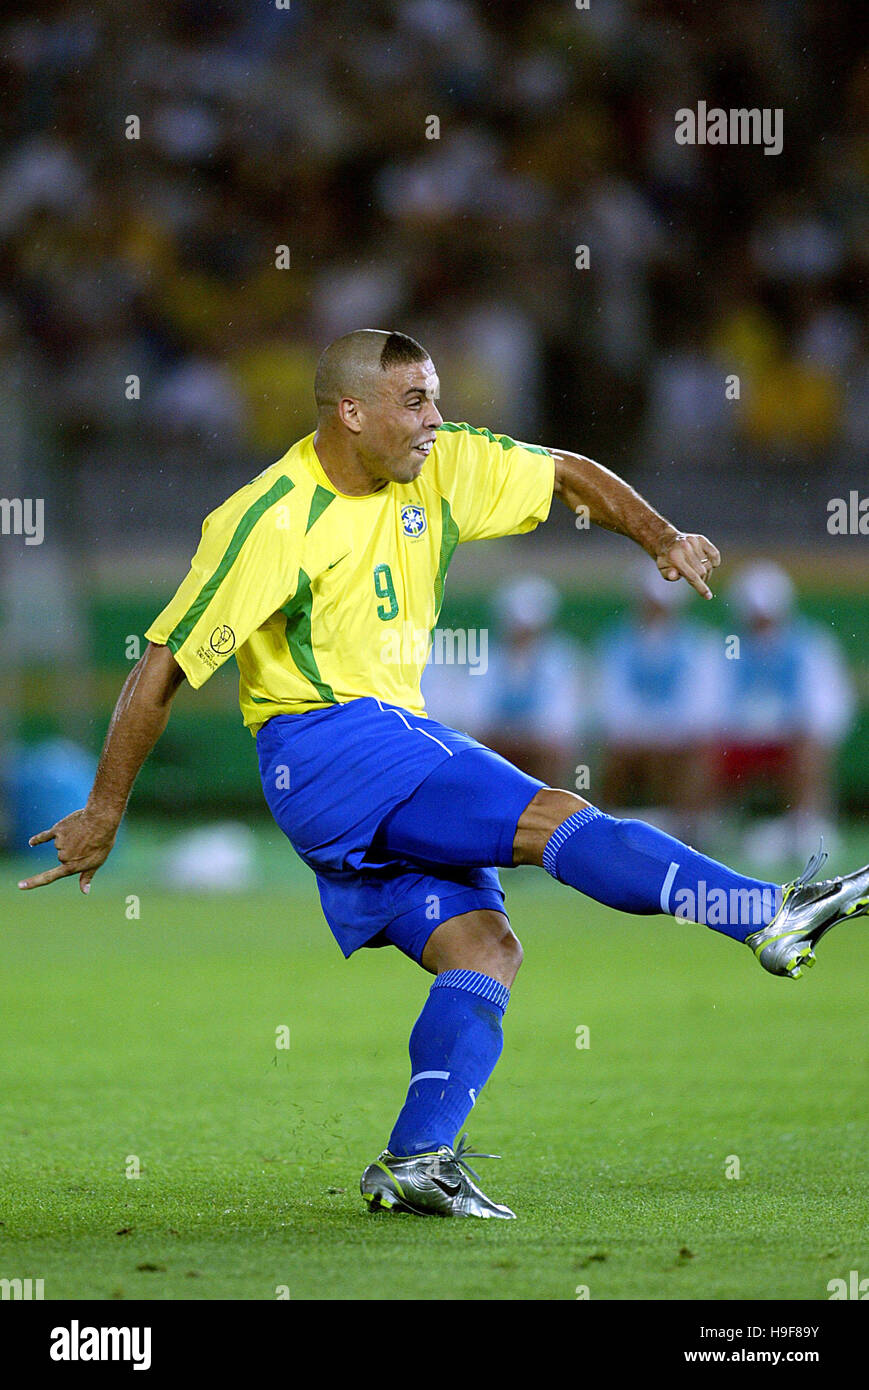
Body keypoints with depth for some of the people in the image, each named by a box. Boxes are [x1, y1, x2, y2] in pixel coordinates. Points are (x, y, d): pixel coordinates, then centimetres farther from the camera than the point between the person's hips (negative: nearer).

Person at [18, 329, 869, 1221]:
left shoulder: (440, 465, 5)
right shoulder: (270, 522, -15)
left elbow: (570, 475, 18)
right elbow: (164, 664, -12)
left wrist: (662, 538, 1)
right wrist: (104, 811, -10)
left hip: (393, 740, 8)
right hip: (321, 744, -8)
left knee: (484, 947, -7)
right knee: (554, 818, -20)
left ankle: (415, 1164, -11)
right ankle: (772, 917, -26)